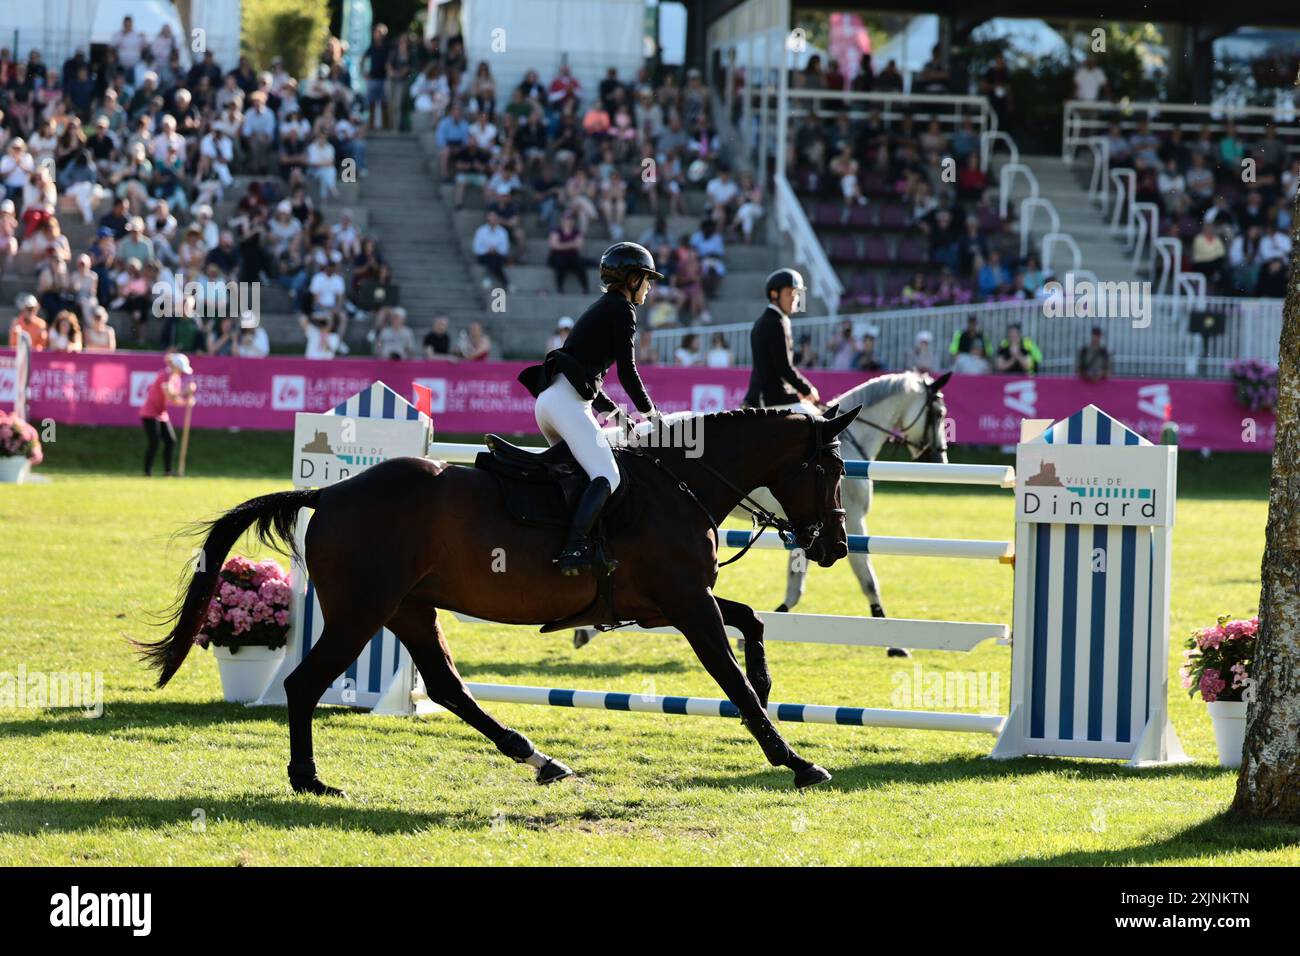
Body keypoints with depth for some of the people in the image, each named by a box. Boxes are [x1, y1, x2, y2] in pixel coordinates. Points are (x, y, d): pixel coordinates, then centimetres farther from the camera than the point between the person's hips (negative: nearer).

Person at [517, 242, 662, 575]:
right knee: (607, 476, -21)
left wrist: (612, 410, 29)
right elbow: (627, 370, -5)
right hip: (568, 401, -10)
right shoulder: (621, 309, -1)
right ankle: (575, 548, -38)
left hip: (548, 400, 10)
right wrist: (649, 411, 7)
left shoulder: (601, 309, 28)